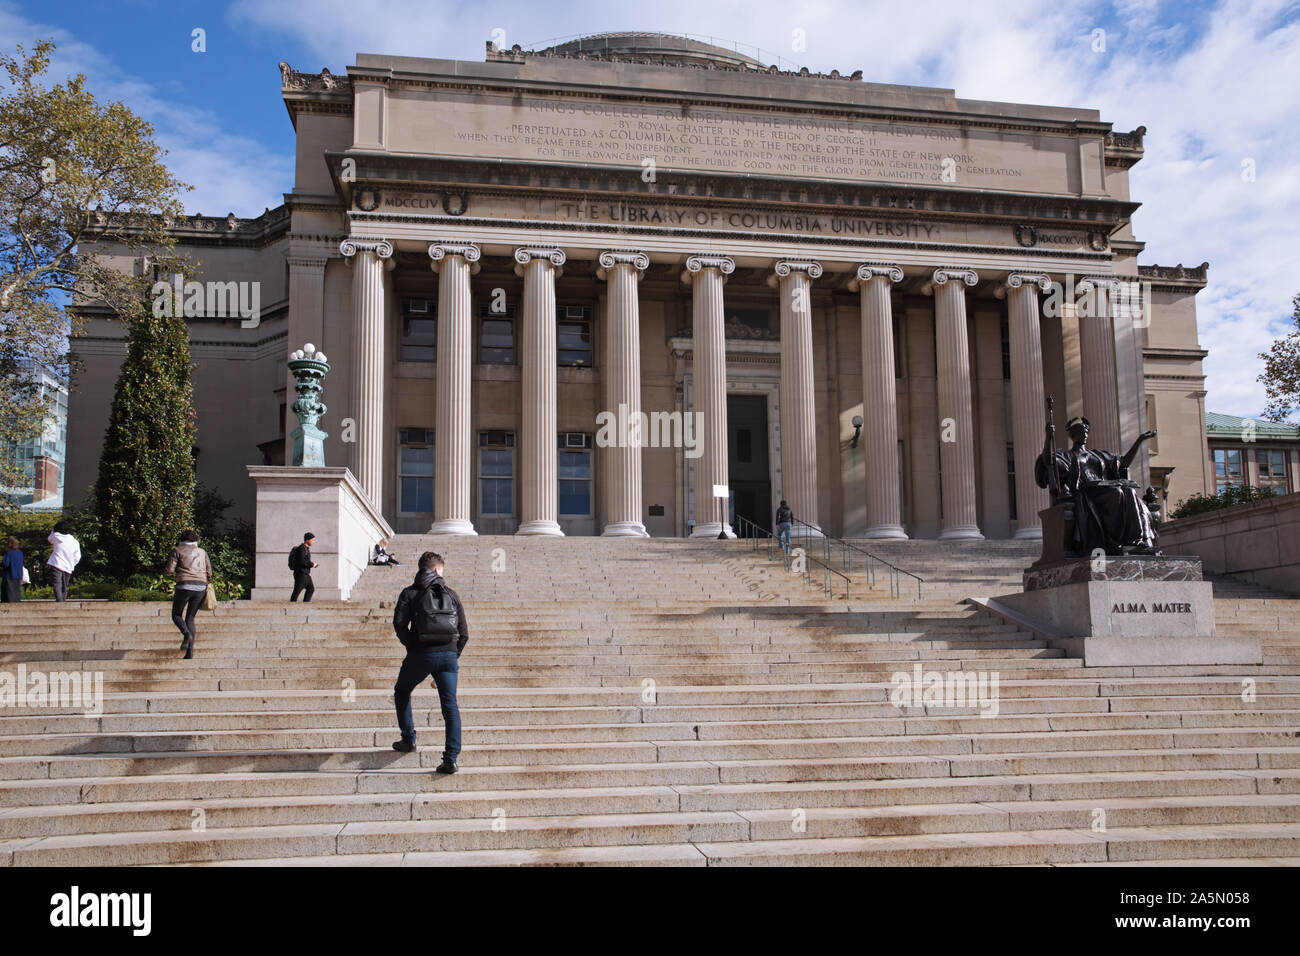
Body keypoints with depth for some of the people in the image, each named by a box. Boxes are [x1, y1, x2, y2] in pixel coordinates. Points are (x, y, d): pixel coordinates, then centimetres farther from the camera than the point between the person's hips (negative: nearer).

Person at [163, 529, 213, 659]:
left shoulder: (177, 550, 7)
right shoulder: (202, 552, 18)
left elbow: (169, 570, 0)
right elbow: (209, 573, 15)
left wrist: (164, 571, 21)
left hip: (184, 585, -4)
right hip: (201, 587, 4)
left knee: (176, 615, 14)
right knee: (190, 617, 12)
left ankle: (186, 634, -18)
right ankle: (190, 652, 0)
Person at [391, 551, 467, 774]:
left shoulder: (409, 593, 8)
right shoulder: (451, 595, 13)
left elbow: (399, 623, -7)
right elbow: (464, 632, 9)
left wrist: (412, 647, 5)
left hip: (420, 655, -1)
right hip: (449, 655, 1)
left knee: (402, 693, 26)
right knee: (450, 706, 3)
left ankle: (408, 739, 27)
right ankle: (451, 759, -8)